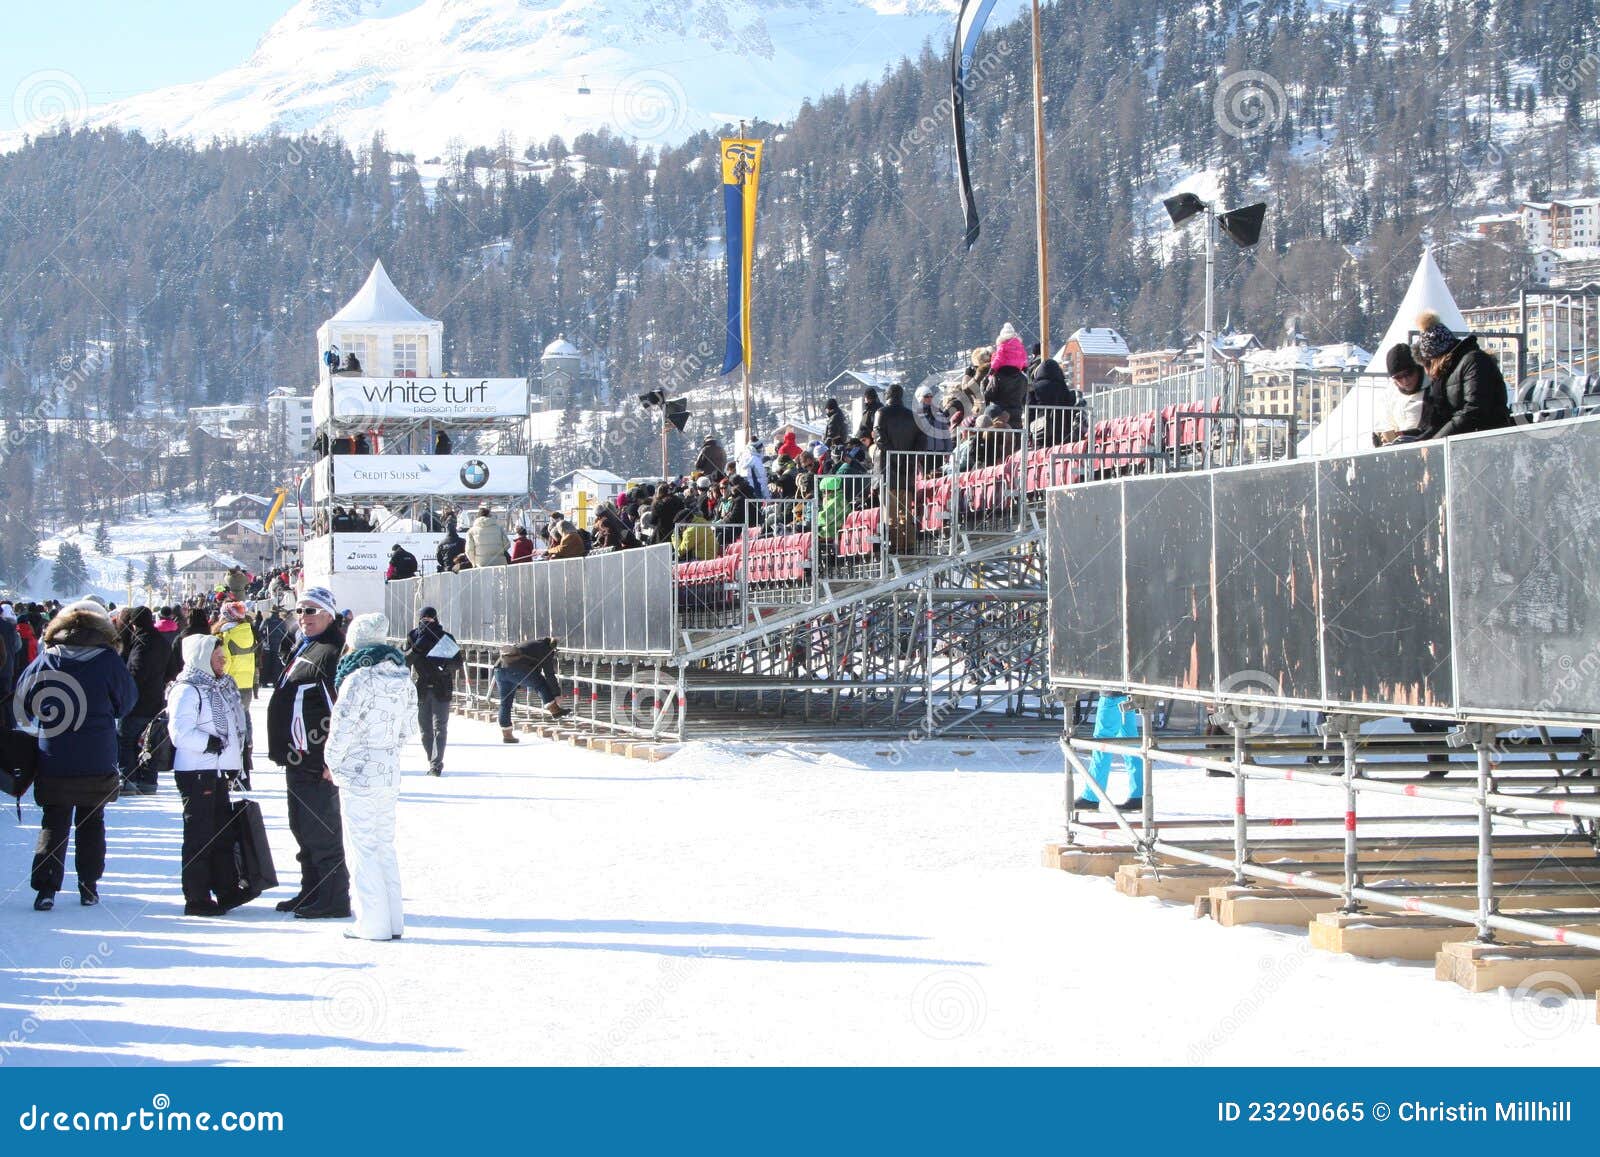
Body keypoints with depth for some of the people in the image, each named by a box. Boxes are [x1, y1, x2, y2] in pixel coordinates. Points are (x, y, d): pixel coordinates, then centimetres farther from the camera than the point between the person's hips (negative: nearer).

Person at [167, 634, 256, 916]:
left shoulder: (222, 687, 15)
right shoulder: (187, 691, -14)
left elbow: (235, 726, 24)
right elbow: (180, 733, -24)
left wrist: (237, 763, 17)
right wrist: (213, 743, -22)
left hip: (218, 772, 9)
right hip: (196, 773, -9)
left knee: (223, 833, 15)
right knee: (200, 835, -4)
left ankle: (228, 890, 25)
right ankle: (197, 899, 1)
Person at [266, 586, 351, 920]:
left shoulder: (332, 652, -15)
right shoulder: (302, 648, 17)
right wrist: (283, 751, 23)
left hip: (319, 764, -10)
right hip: (298, 760, 10)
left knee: (321, 831, -7)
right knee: (303, 829, 17)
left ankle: (334, 901, -1)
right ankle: (311, 893, 27)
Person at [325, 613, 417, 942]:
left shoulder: (360, 678, -16)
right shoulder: (403, 678, 7)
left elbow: (342, 726, -15)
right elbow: (409, 727, 13)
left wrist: (334, 763, -1)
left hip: (359, 774, -7)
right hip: (391, 773, 7)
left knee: (362, 846, -1)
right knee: (385, 844, 15)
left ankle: (372, 923, -2)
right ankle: (393, 920, 16)